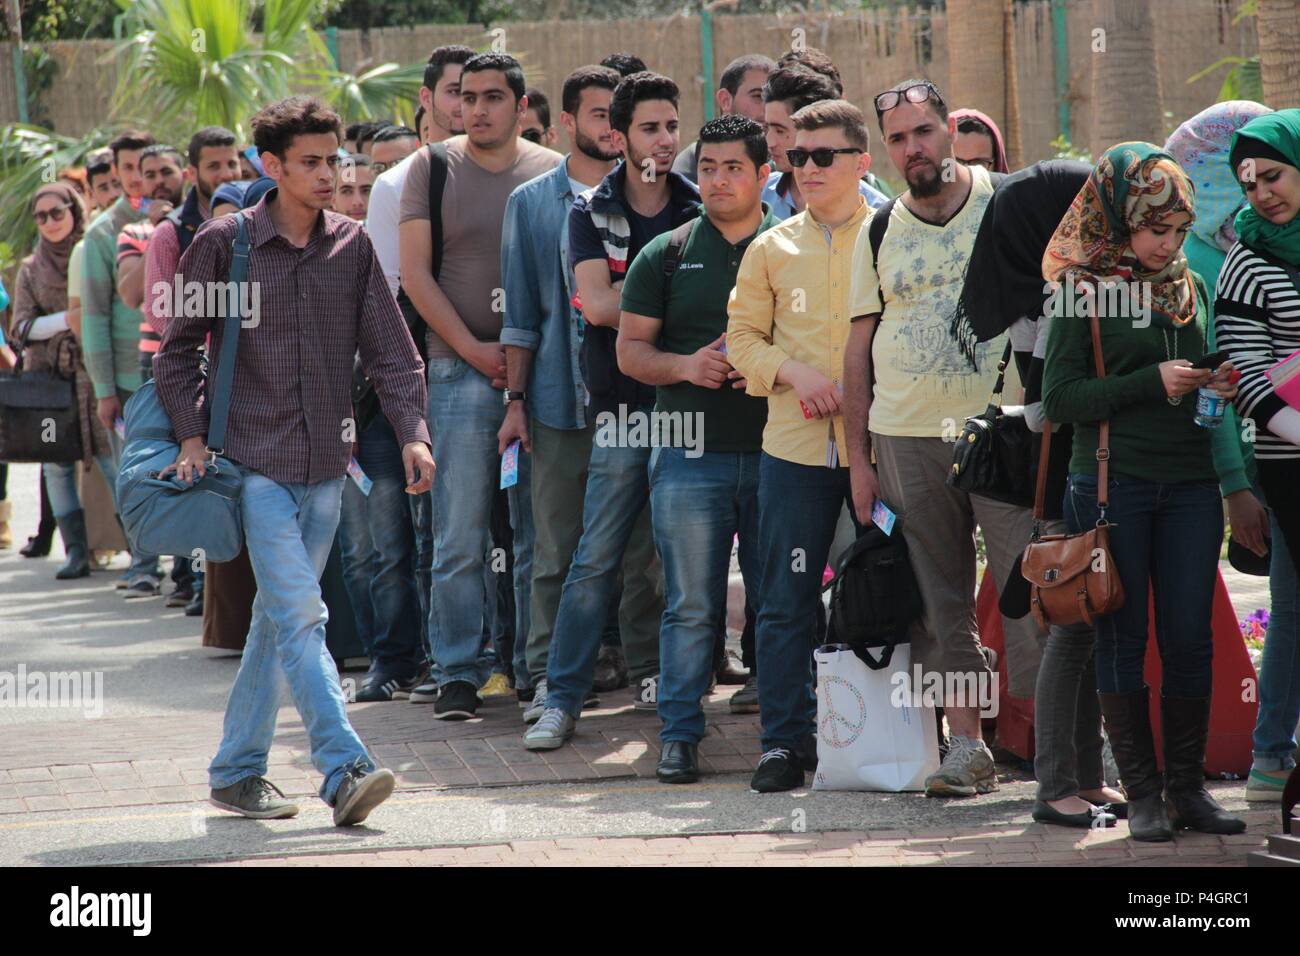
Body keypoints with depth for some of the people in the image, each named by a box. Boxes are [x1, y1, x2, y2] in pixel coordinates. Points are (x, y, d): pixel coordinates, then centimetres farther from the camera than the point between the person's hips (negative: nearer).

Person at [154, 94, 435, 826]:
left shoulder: (352, 245, 6)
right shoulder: (224, 244, -4)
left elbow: (390, 347, 5)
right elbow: (178, 347, 4)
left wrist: (412, 430, -8)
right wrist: (193, 434, -5)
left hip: (326, 465, 4)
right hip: (257, 463, -4)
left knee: (279, 619, 11)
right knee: (300, 614, -15)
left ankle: (237, 771, 21)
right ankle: (345, 768, -21)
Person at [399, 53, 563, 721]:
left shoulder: (553, 172, 6)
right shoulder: (432, 169, 4)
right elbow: (414, 272, 1)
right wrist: (473, 348, -8)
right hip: (462, 370, -1)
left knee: (541, 533, 4)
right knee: (460, 536, -3)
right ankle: (459, 673, 3)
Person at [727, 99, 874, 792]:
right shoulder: (772, 249, 10)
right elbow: (743, 338, 12)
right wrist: (794, 373, -7)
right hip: (795, 447, 1)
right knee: (787, 600, 0)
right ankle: (784, 741, 5)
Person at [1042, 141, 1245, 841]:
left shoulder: (1190, 288, 13)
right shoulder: (1084, 291, -3)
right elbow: (1060, 398, -8)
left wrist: (1215, 388, 0)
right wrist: (1151, 383, -15)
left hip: (1189, 484, 4)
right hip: (1113, 485, -4)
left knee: (1189, 640, 3)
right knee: (1123, 640, 1)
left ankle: (1188, 787, 12)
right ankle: (1141, 791, 7)